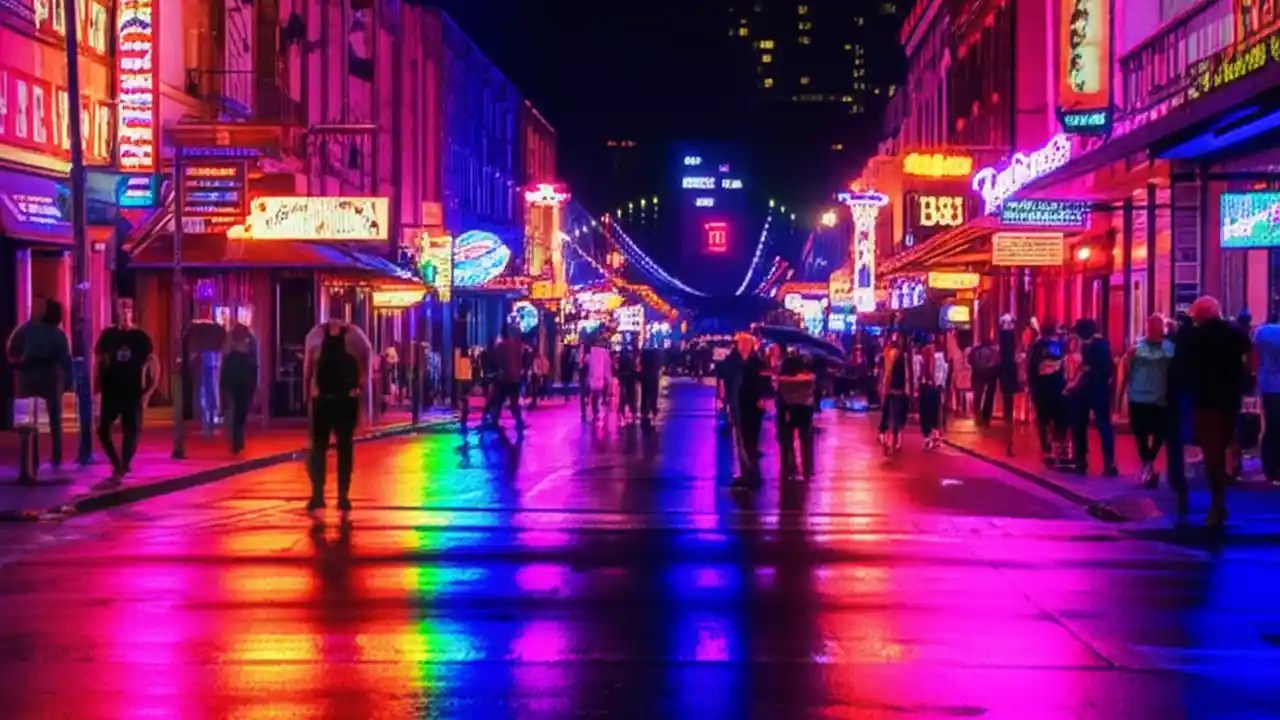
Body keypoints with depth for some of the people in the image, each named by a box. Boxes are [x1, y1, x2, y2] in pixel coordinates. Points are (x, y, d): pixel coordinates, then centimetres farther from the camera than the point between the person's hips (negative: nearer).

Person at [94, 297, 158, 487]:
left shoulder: (140, 337, -1)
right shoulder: (108, 335, 3)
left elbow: (154, 364, 0)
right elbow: (99, 362, 5)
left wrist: (148, 391, -8)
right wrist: (99, 388, -3)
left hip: (133, 392, -2)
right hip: (111, 391, 2)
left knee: (130, 433, -4)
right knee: (103, 430, -1)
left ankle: (119, 472, 2)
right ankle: (120, 466, 18)